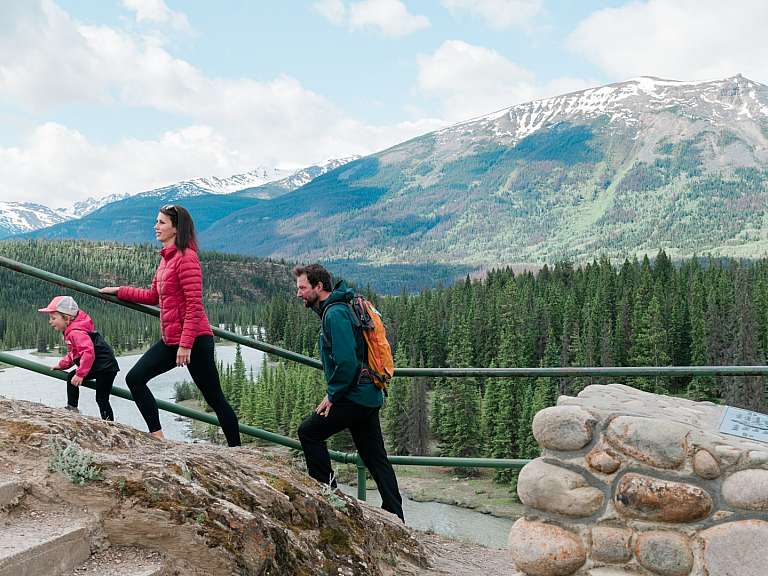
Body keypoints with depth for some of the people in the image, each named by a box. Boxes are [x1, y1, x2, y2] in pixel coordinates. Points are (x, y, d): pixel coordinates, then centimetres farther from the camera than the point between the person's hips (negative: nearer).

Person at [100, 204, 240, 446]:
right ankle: (157, 436, 9)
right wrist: (119, 291, 26)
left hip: (195, 340, -10)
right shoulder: (166, 258, 14)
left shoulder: (186, 257, -15)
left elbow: (194, 305, -20)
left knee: (214, 398, -1)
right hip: (170, 339, 10)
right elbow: (153, 296, 25)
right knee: (135, 378, 5)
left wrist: (186, 344, -22)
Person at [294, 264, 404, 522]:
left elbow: (346, 361, -24)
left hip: (355, 395, -10)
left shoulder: (335, 314, -15)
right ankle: (395, 516, 14)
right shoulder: (335, 309, 17)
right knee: (375, 458, 11)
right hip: (369, 395, 10)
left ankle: (326, 489, 6)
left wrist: (332, 396, -14)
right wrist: (336, 392, 20)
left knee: (309, 431, -1)